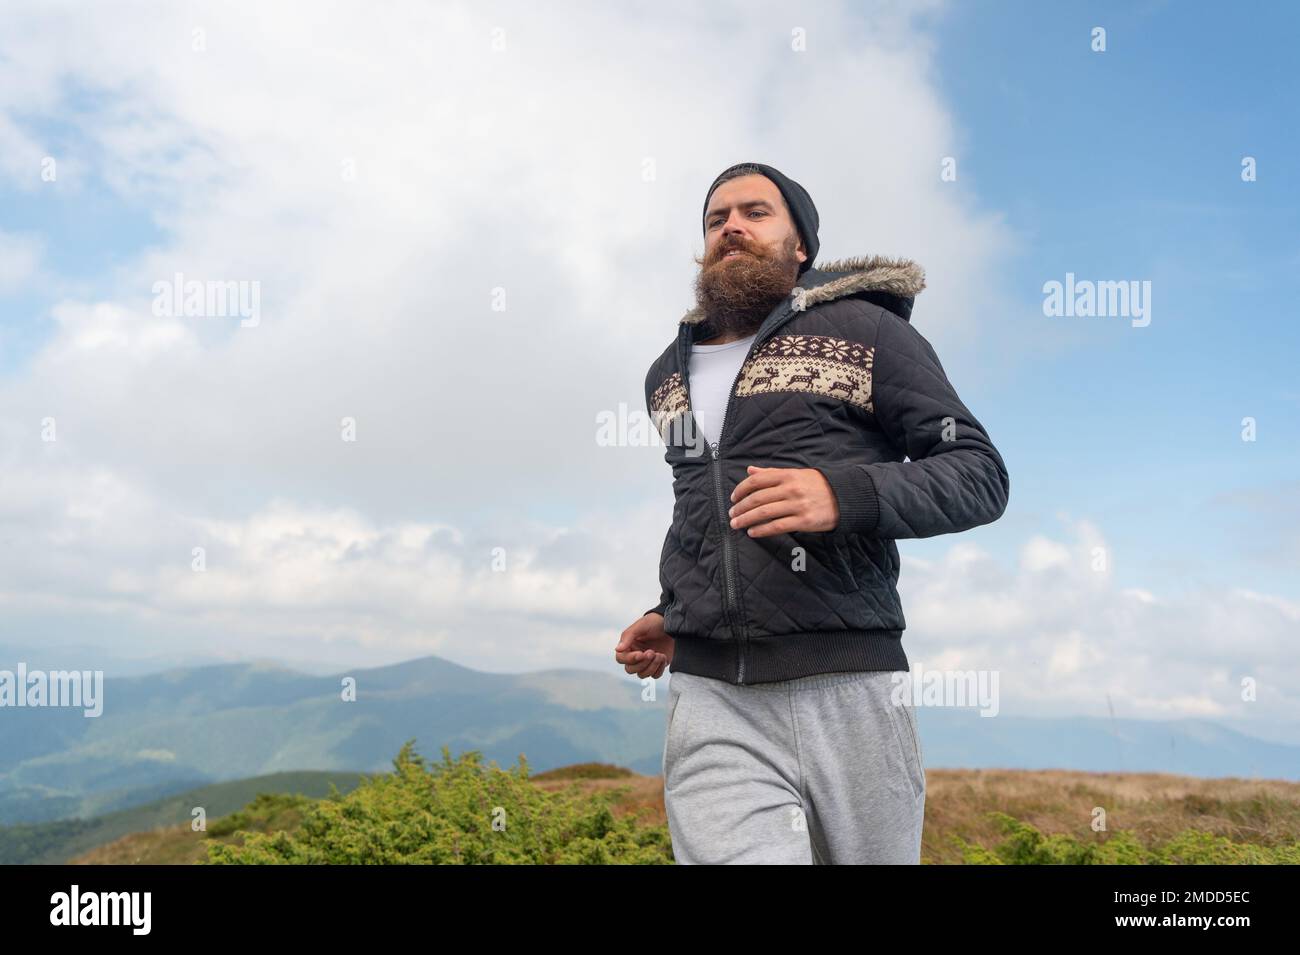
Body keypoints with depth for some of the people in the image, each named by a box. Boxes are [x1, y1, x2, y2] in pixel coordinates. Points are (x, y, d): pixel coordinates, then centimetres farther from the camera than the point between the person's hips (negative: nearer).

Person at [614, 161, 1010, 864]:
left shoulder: (863, 331, 4)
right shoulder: (670, 376, 20)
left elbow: (981, 474, -3)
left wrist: (846, 495, -20)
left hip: (845, 691, -2)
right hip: (710, 702, 3)